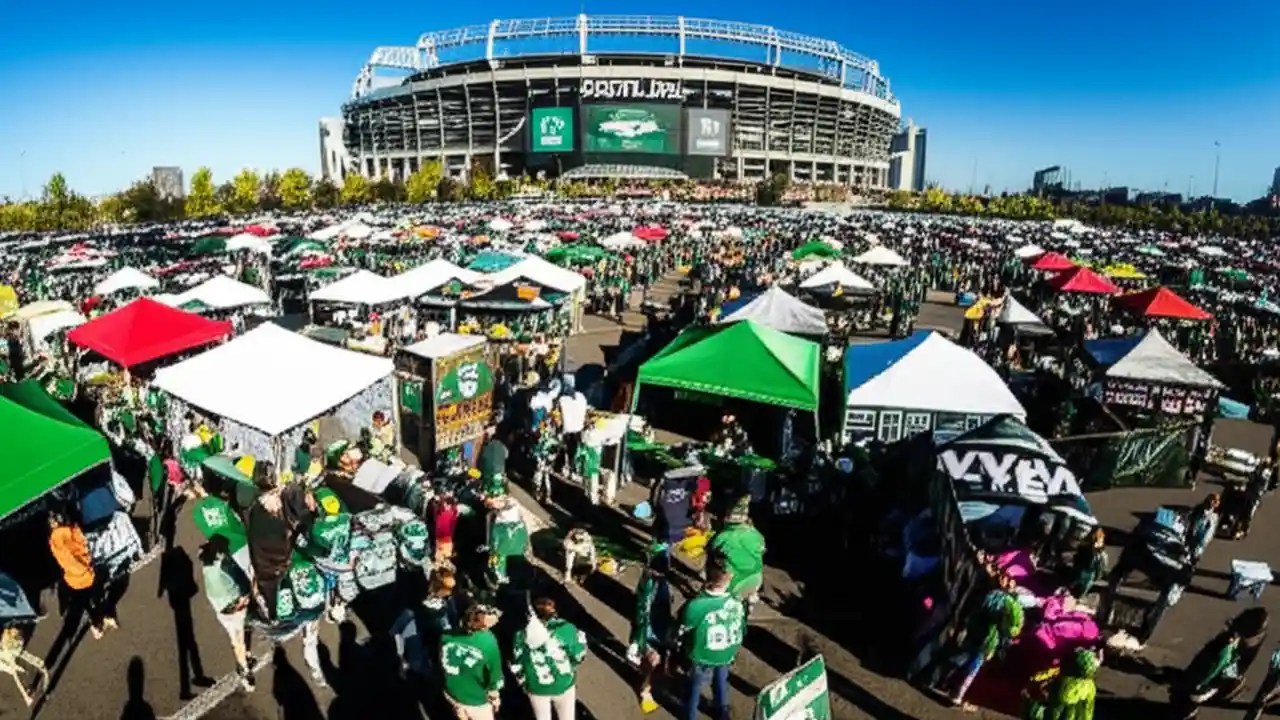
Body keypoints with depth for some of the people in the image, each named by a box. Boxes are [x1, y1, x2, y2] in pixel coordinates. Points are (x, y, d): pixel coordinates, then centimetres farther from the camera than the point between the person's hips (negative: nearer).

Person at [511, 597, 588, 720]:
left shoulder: (523, 634, -13)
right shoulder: (566, 629, -17)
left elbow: (517, 663, -6)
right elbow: (578, 656, -11)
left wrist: (523, 682, 10)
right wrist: (580, 639, 7)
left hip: (536, 687, 1)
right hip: (563, 684, -1)